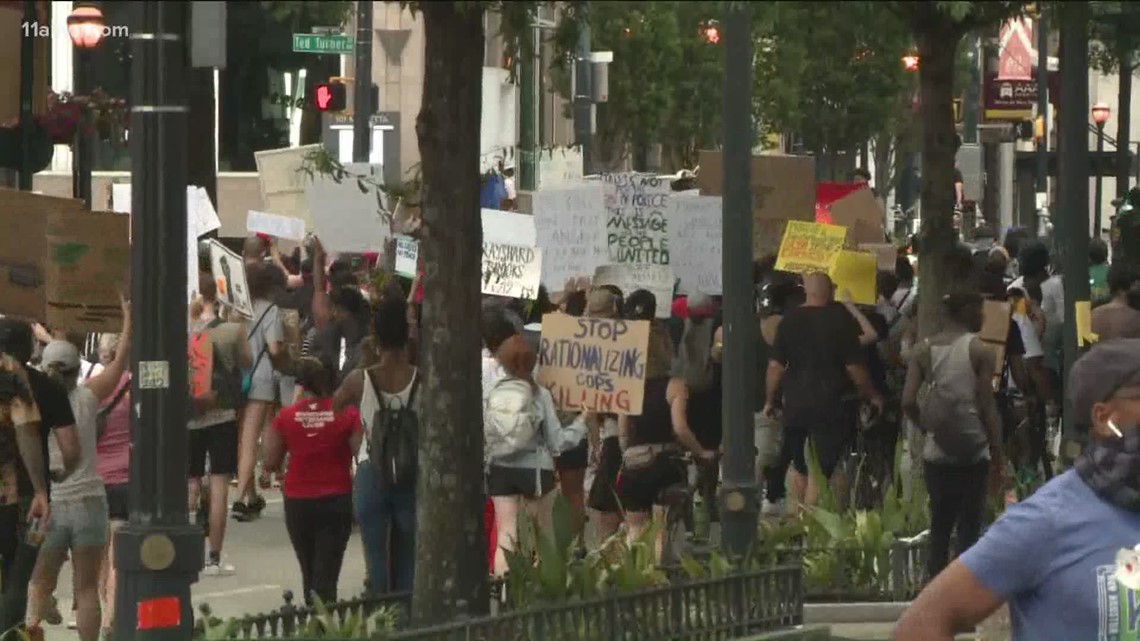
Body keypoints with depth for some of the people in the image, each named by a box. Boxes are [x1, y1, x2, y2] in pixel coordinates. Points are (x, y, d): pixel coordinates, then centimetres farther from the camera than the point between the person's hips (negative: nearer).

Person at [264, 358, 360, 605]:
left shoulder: (286, 417, -4)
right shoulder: (348, 415, -8)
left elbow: (271, 464, 2)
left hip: (297, 502, 2)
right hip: (336, 500, -2)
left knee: (309, 573, 18)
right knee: (326, 575, -3)